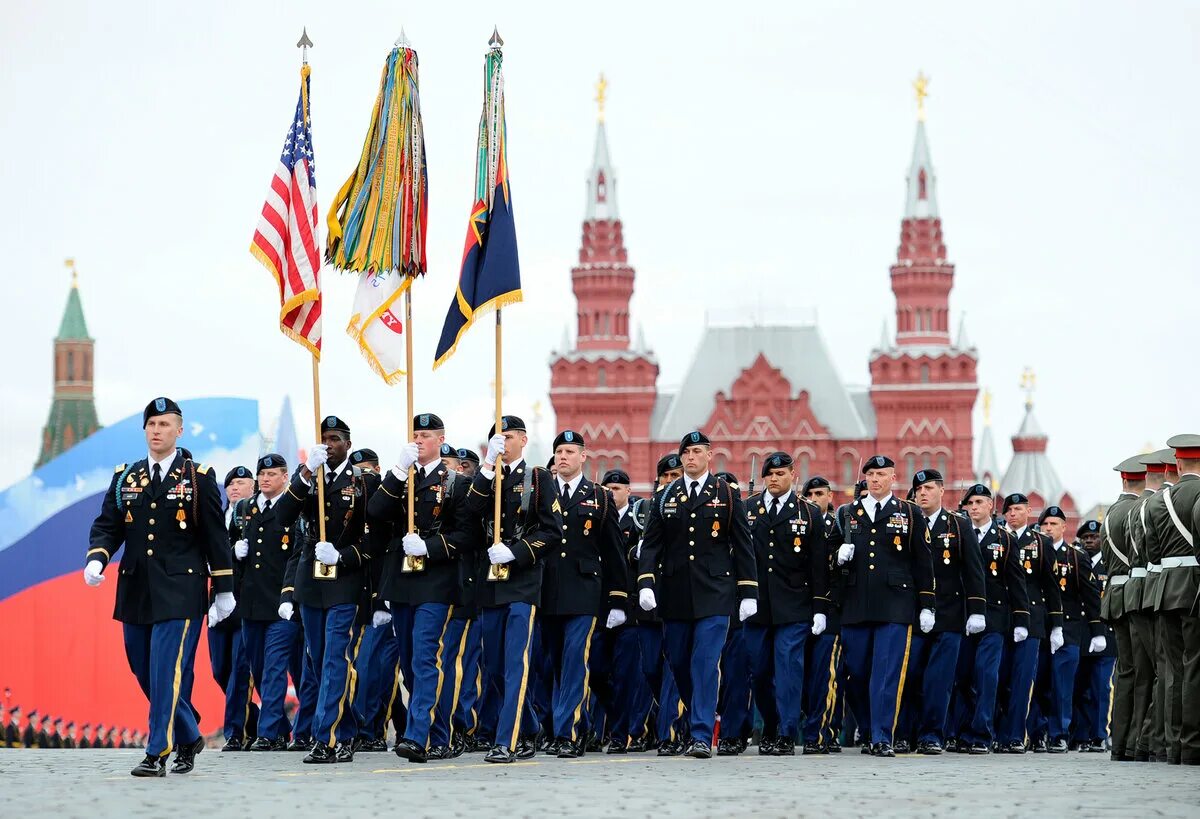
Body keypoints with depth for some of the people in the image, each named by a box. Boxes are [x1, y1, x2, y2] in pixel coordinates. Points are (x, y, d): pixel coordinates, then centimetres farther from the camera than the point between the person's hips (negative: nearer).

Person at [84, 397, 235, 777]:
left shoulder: (199, 478, 1)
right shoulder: (125, 477, 11)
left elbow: (215, 536, 2)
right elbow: (107, 525, 10)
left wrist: (224, 590, 1)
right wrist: (97, 559, -11)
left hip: (180, 592, -5)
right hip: (136, 591, 5)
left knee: (167, 672, -12)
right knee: (146, 673, 10)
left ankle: (157, 754, -10)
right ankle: (189, 737, 27)